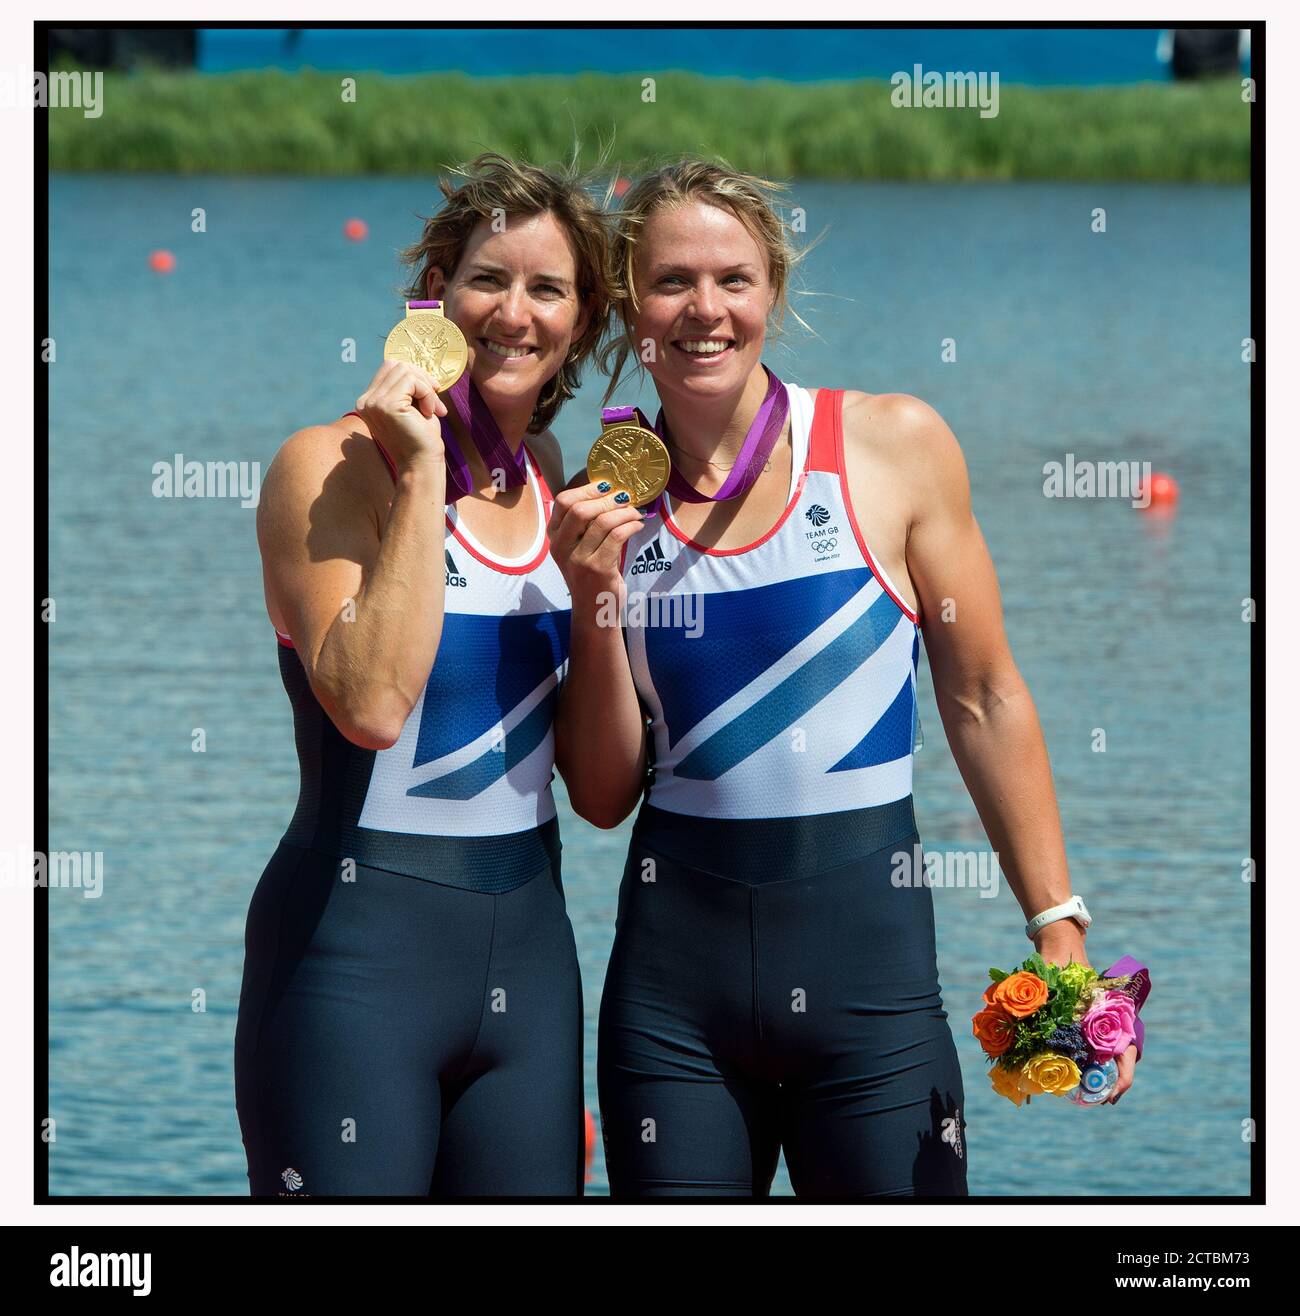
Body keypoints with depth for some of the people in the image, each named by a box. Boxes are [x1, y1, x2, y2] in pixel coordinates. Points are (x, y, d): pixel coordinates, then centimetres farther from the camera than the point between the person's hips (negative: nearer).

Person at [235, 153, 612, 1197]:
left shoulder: (548, 474, 11)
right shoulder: (335, 465, -9)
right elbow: (371, 701, -24)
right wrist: (423, 474, -20)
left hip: (527, 947, 6)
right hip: (360, 943, -6)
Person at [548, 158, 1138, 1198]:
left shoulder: (894, 445, -2)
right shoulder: (604, 505, 5)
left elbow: (986, 702, 1)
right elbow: (604, 795, 6)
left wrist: (1062, 929, -5)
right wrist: (595, 601, -8)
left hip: (867, 958, -2)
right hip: (676, 964, 2)